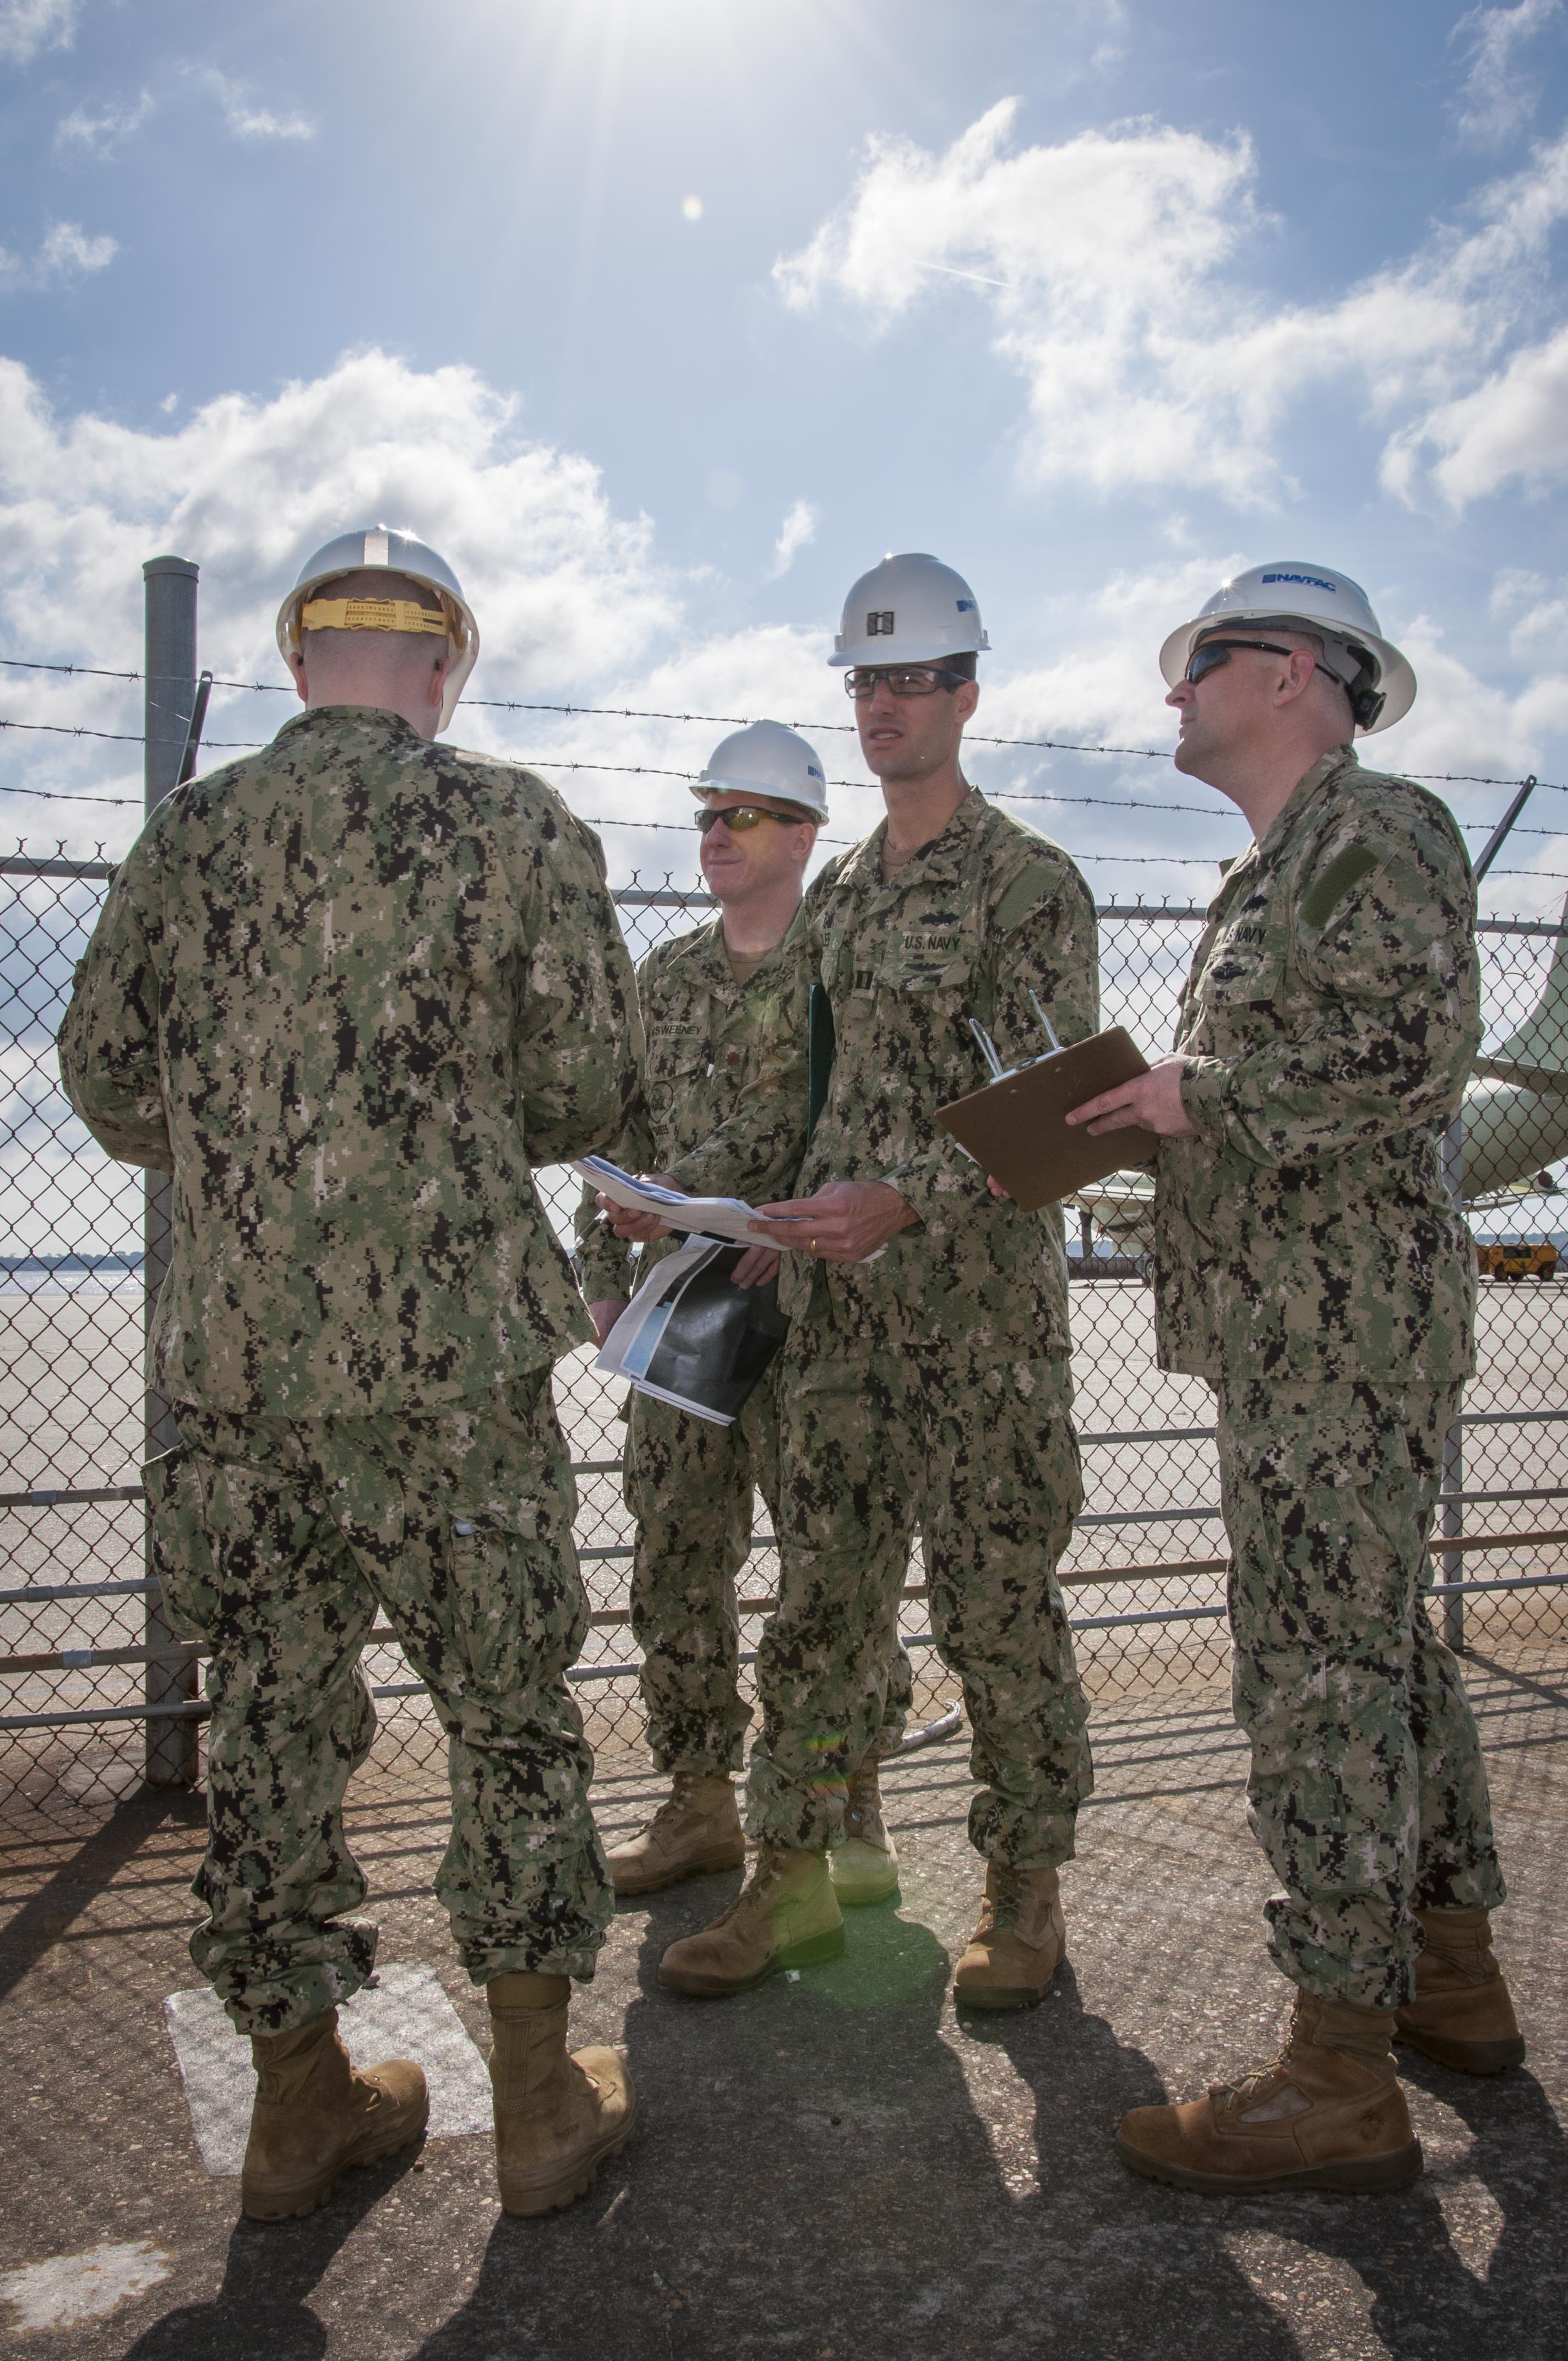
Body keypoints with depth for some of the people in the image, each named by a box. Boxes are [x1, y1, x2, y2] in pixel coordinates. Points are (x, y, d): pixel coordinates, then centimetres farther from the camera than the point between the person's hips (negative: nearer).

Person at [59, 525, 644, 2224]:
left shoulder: (185, 837, 8)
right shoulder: (509, 825, -4)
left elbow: (107, 1081, 12)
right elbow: (590, 1087, -5)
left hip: (232, 1352, 4)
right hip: (446, 1352, -4)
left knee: (275, 1719, 13)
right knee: (509, 1717, 9)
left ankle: (300, 2102, 27)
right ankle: (541, 2105, 20)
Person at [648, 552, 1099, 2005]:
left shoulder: (1030, 882, -5)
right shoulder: (834, 894, 17)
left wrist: (902, 1198, -27)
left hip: (982, 1300, -6)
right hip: (836, 1300, 6)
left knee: (995, 1601, 3)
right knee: (819, 1594, 9)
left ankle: (1026, 1886, 21)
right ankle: (791, 1881, 21)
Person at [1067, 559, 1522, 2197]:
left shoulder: (1376, 827, -7)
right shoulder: (1273, 871, 24)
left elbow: (1419, 1047, -21)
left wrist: (1202, 1093, -17)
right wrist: (1143, 1120, 11)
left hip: (1345, 1321, -10)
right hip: (1293, 1325, 10)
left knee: (1322, 1664, -9)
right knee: (1378, 1643, 15)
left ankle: (1340, 2076, 0)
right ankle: (1452, 1972, 29)